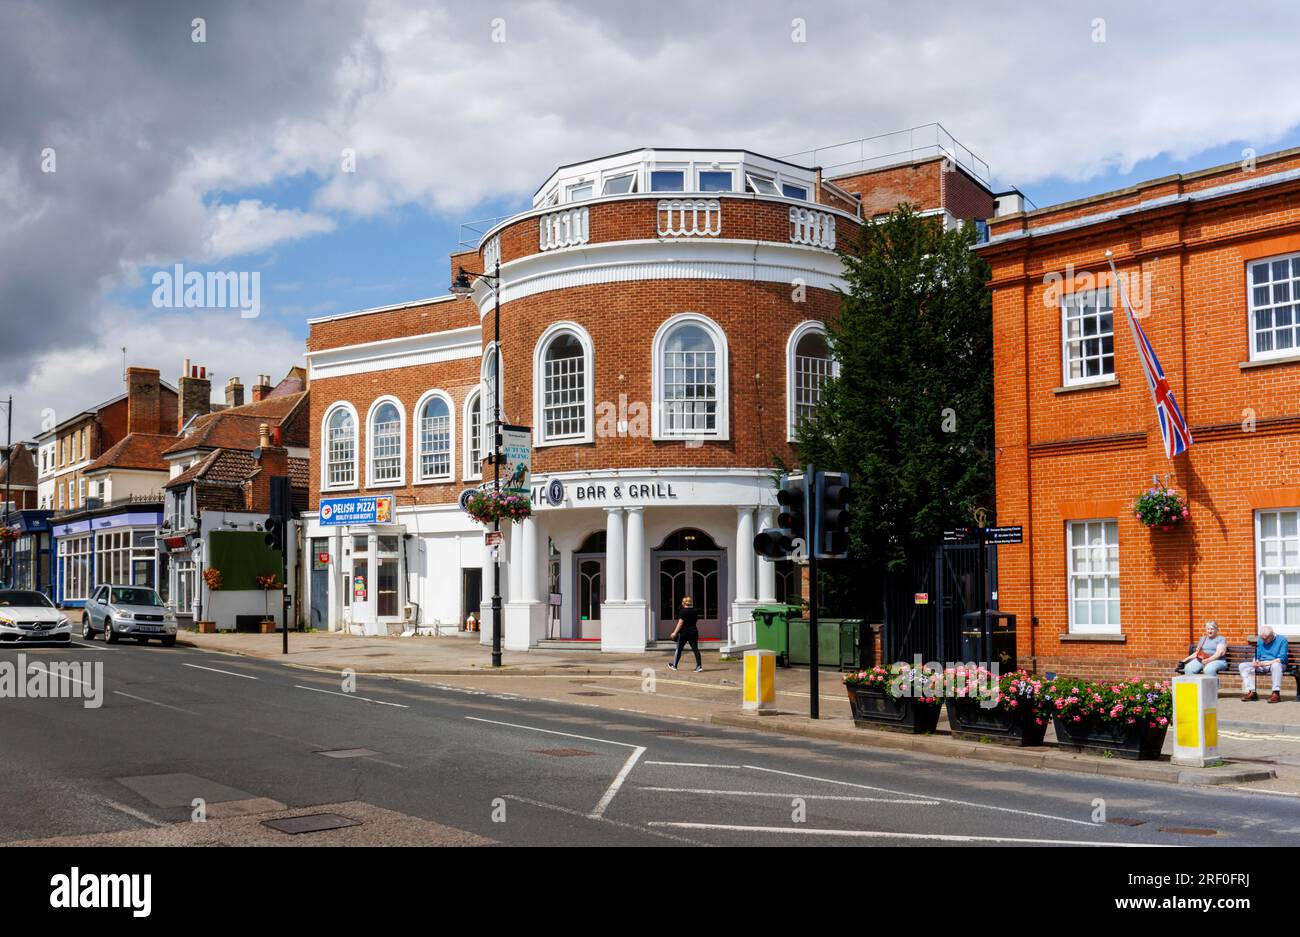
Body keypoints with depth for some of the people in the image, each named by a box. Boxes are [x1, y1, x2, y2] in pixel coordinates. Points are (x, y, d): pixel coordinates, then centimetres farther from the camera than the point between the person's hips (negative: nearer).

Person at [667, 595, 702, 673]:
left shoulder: (683, 611, -12)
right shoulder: (695, 611, 7)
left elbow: (680, 623, -15)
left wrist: (675, 633, -12)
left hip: (684, 632, -5)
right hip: (694, 632, 5)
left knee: (679, 649, 8)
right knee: (695, 649, 0)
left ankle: (674, 665, 20)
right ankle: (699, 666, -10)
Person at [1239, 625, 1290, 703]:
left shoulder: (1282, 640, -3)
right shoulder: (1260, 641, 14)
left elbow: (1282, 658, -11)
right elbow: (1257, 656, 16)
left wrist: (1267, 663, -22)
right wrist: (1255, 661, -9)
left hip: (1274, 663, -5)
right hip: (1261, 665, 5)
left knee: (1276, 665, -42)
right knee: (1243, 665, -17)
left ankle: (1276, 693, -38)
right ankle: (1251, 692, -26)